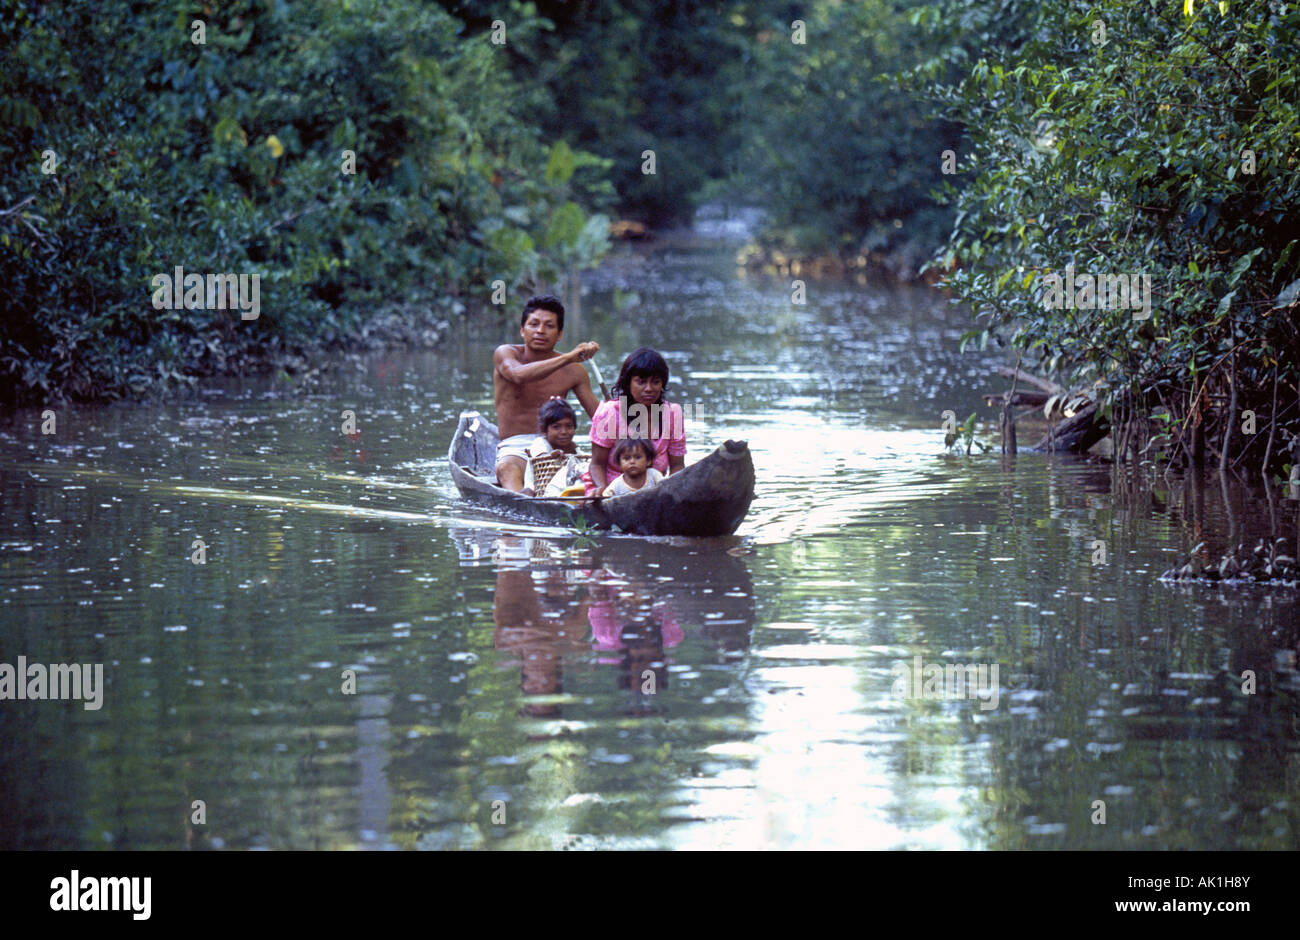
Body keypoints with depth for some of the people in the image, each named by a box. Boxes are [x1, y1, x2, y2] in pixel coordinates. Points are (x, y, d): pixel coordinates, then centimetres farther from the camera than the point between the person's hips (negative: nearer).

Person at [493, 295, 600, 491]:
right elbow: (518, 374, -22)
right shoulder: (505, 354, 2)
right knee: (507, 469, -39)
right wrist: (568, 358, -30)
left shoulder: (573, 371, 10)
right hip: (515, 448, -4)